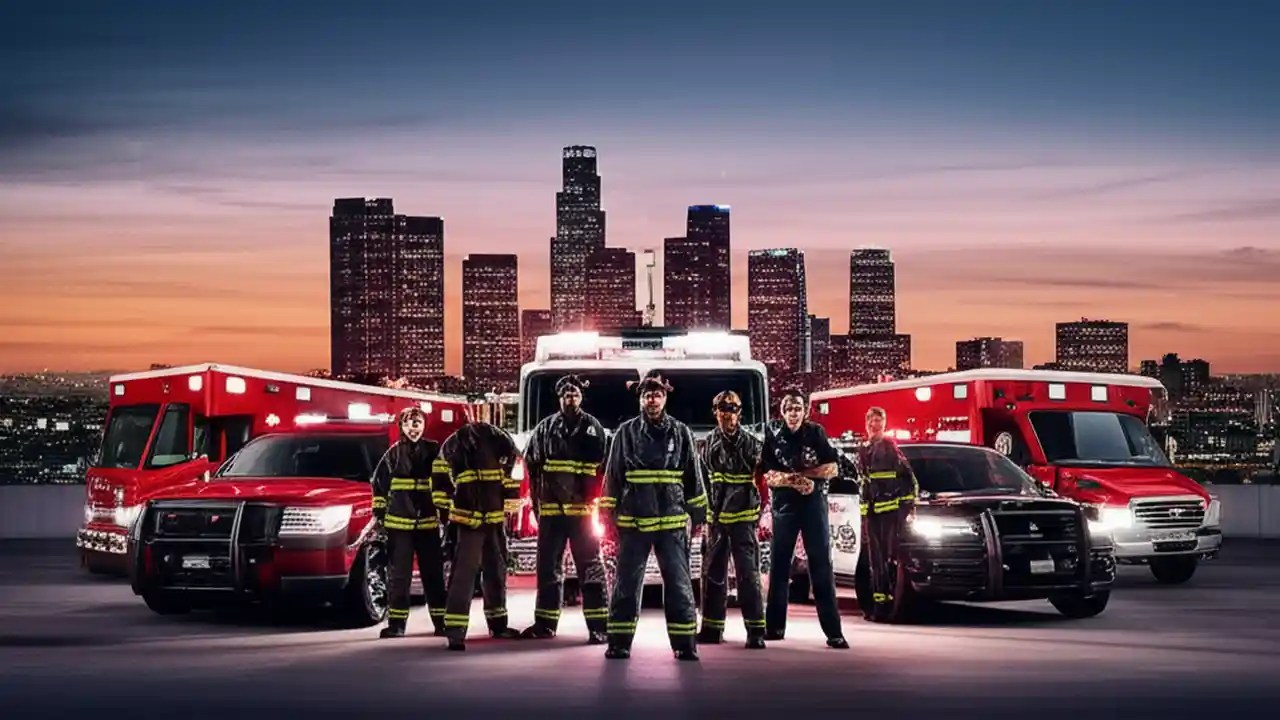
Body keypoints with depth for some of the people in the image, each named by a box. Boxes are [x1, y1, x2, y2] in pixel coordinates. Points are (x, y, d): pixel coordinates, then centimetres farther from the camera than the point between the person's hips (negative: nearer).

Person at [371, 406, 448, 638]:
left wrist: (444, 509, 2)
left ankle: (441, 621, 9)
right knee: (398, 574, 1)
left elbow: (444, 482, 7)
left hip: (428, 522, 0)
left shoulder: (434, 451, 3)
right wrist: (379, 513, 4)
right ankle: (397, 623, 3)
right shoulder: (394, 454, 3)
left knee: (433, 573, 4)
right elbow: (379, 483, 7)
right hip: (399, 523, 0)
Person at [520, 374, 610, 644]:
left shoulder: (593, 428, 2)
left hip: (583, 510, -3)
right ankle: (545, 622, 17)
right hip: (551, 509, 3)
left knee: (590, 567, -3)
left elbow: (605, 467, 1)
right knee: (548, 566, 9)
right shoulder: (545, 428, 9)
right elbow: (531, 463, 15)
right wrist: (537, 499, 11)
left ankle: (598, 625, -5)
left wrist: (594, 498, -6)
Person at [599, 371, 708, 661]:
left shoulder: (681, 433, 5)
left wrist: (698, 514, 7)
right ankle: (619, 642, 10)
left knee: (679, 583, 1)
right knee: (627, 583, 4)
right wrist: (608, 515, 2)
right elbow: (612, 477, 5)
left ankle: (685, 643, 5)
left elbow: (694, 477, 9)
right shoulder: (626, 433, 3)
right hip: (633, 522, 0)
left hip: (672, 522, 0)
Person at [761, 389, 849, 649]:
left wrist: (797, 473, -9)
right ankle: (775, 626, 14)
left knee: (821, 565, -4)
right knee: (779, 564, 6)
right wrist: (795, 481, -21)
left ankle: (833, 631, -8)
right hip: (784, 505, 1)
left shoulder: (816, 432, 1)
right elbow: (769, 477, -6)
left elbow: (831, 469, -2)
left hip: (814, 504, -1)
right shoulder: (773, 434, 0)